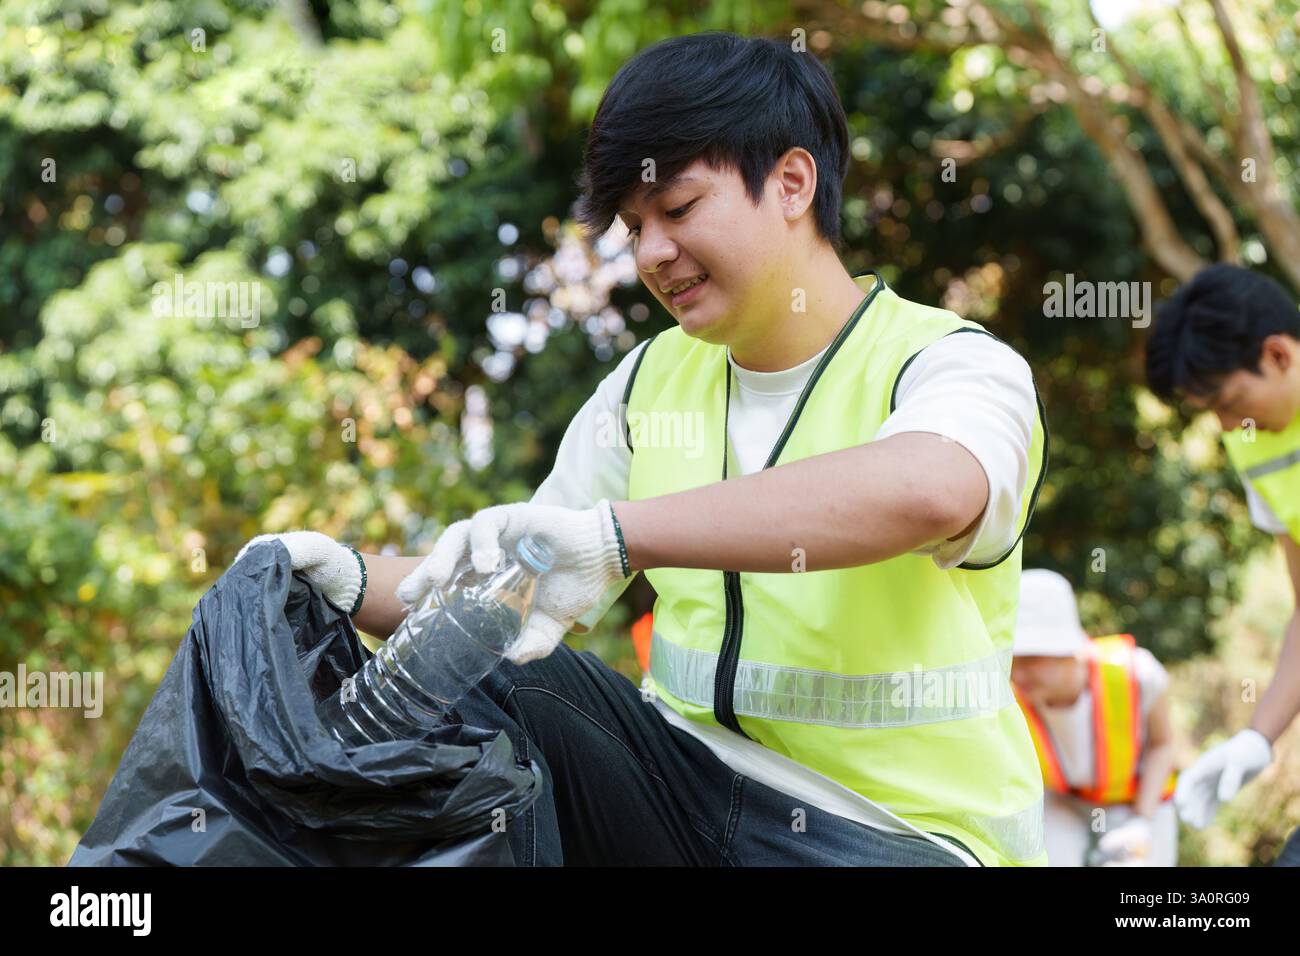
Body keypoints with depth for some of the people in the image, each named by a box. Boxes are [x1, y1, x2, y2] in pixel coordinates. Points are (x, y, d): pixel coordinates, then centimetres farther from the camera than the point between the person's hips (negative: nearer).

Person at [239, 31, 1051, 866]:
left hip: (903, 830, -5)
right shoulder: (652, 381, 11)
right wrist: (358, 581, -8)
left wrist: (612, 534, -41)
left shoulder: (953, 364, -11)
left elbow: (927, 488, -36)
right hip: (683, 777, 6)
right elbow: (519, 582, 12)